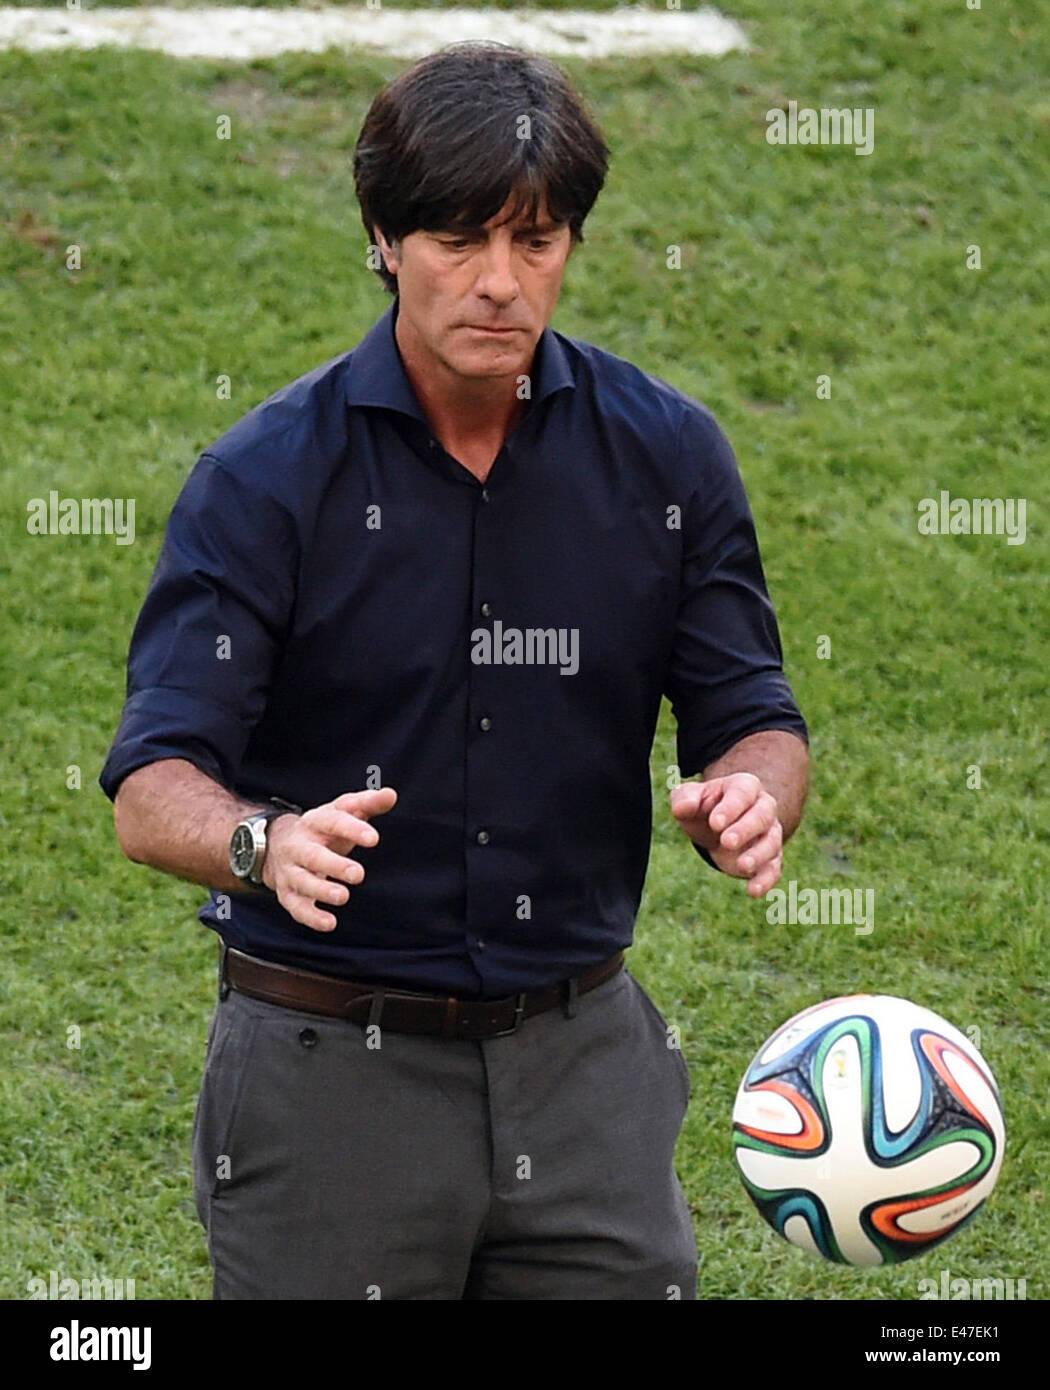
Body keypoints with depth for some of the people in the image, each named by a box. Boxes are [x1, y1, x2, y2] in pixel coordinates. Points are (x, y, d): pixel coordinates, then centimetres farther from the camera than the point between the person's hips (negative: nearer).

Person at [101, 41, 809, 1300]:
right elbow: (152, 794, -14)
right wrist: (265, 843, -36)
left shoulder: (664, 452, 0)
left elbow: (755, 720, 3)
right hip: (329, 1066, -2)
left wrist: (747, 800, -21)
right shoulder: (267, 474, -9)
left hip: (585, 1061, 3)